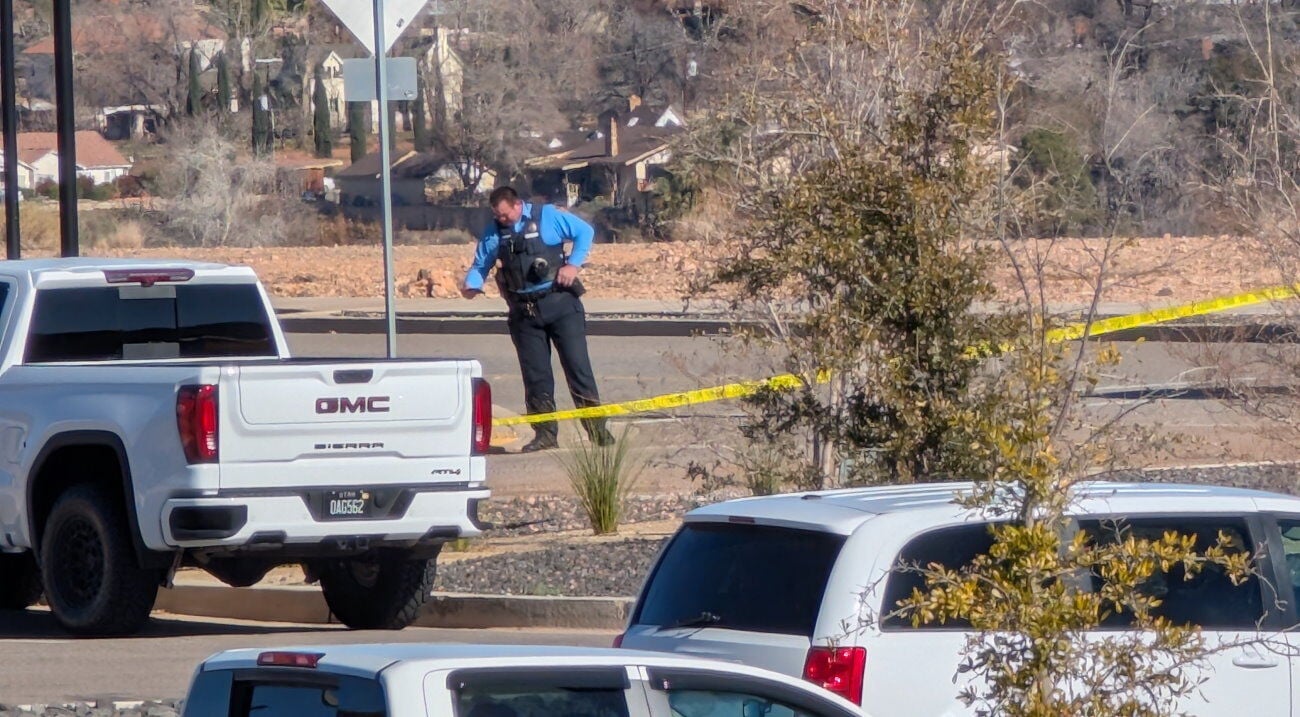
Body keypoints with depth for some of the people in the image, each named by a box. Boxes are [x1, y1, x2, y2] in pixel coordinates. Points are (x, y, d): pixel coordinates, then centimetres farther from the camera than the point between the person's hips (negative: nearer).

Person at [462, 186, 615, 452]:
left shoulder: (547, 217, -3)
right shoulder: (493, 233, 7)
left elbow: (585, 231, 2)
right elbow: (480, 265, 11)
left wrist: (573, 264, -8)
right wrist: (471, 285, -10)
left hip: (560, 303, -3)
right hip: (524, 311, 3)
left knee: (577, 366, -5)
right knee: (535, 375, 3)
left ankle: (597, 430, -3)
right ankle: (545, 434, 10)